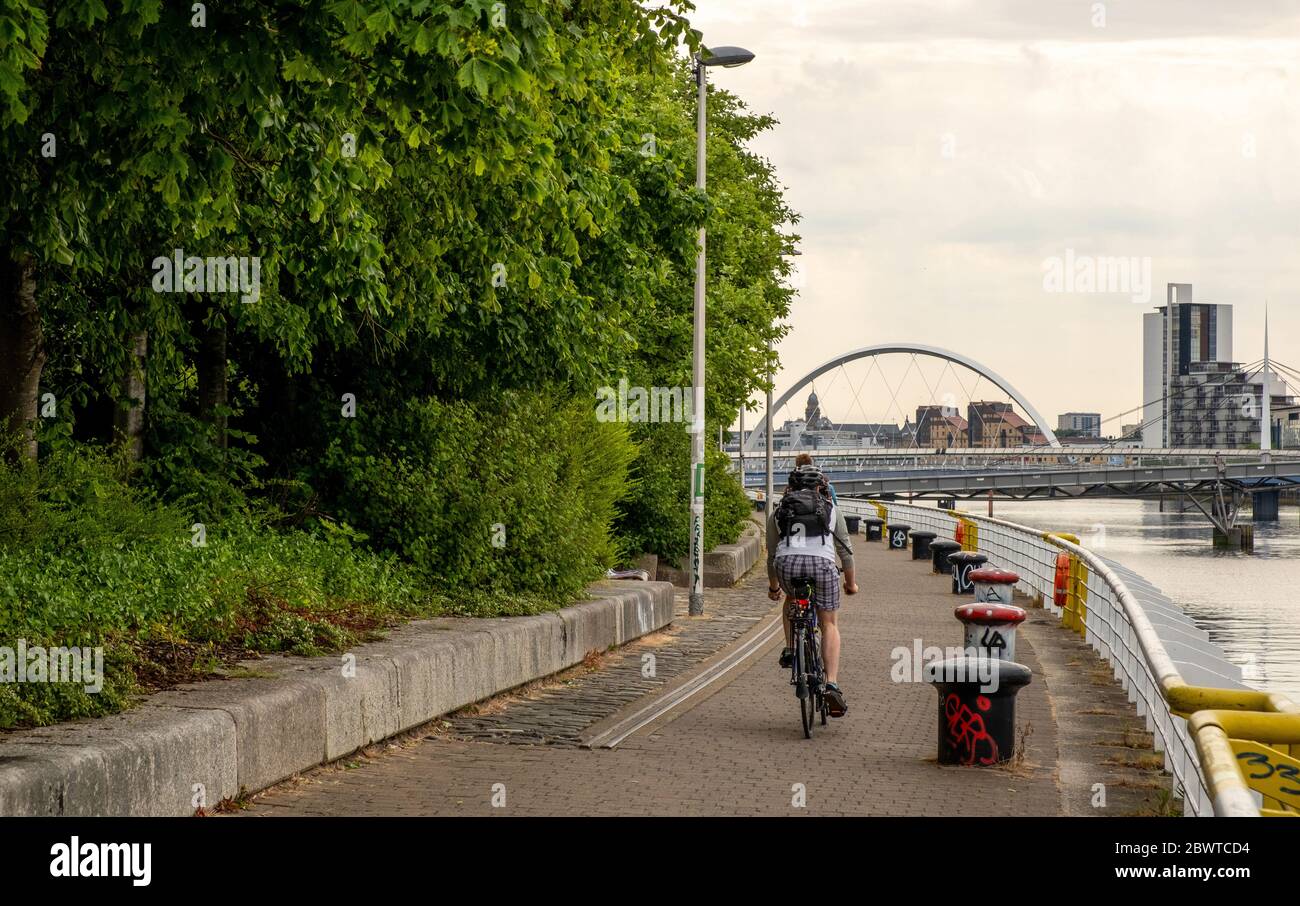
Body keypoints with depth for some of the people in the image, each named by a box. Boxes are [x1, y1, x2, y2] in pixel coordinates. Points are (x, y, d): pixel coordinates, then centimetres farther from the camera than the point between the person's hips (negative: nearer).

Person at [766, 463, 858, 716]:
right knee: (829, 624, 12)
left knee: (791, 599, 36)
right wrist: (851, 582, 41)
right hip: (821, 563, -1)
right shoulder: (831, 509, 26)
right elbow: (845, 549, 28)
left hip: (787, 563, 1)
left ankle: (790, 650, 22)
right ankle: (832, 685, -2)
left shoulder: (778, 512, 27)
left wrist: (773, 586, 44)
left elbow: (772, 554, 31)